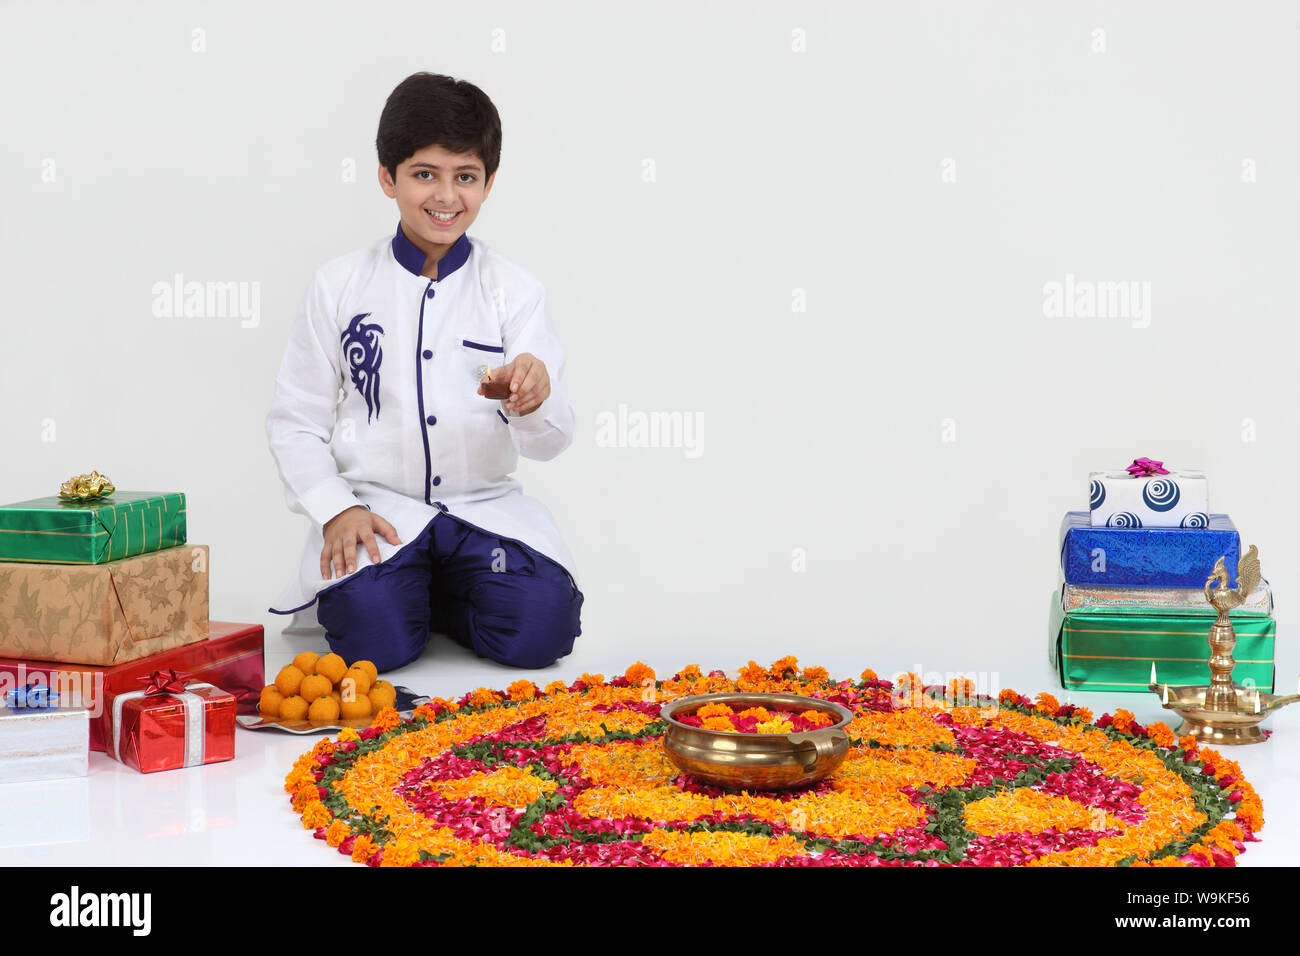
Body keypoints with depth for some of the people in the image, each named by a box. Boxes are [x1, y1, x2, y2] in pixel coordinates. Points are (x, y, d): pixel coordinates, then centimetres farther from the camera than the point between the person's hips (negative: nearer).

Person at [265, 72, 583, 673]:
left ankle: (439, 598, 9)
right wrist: (337, 510, -10)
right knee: (372, 637, -28)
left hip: (485, 505, 1)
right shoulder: (339, 286, 4)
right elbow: (295, 421, 6)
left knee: (539, 629, -24)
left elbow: (550, 442, -4)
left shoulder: (514, 291, 4)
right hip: (376, 507, -1)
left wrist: (535, 399, -28)